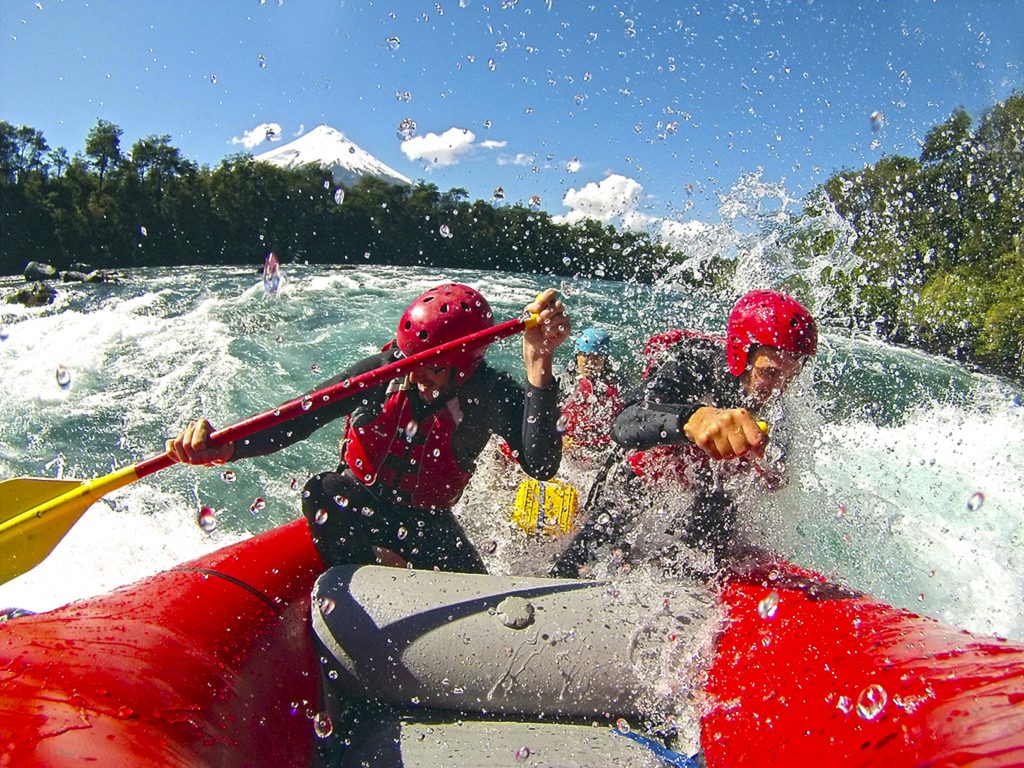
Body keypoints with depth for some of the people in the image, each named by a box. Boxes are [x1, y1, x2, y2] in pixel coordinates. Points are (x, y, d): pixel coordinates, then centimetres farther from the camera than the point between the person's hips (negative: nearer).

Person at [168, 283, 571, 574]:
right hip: (354, 502, 0)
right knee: (324, 493, -34)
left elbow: (541, 466, -36)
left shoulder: (491, 395, -20)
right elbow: (299, 419, -21)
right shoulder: (385, 370, -17)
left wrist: (539, 371, -49)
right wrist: (224, 447, -39)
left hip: (425, 521, 0)